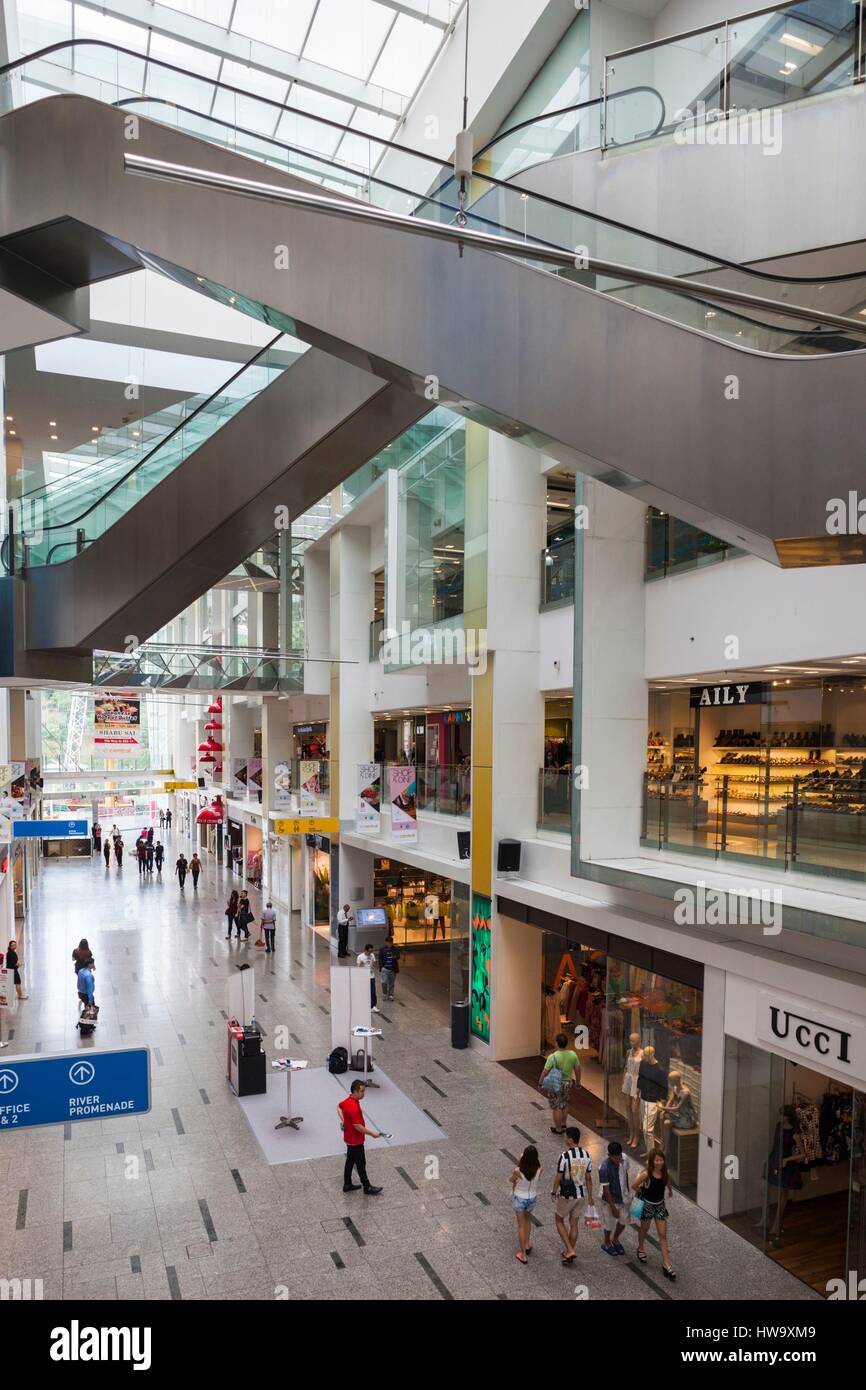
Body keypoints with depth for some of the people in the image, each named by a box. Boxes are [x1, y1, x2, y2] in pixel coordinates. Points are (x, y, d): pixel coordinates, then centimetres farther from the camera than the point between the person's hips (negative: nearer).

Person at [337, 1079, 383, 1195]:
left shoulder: (348, 1100, -3)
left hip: (349, 1138, 9)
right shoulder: (354, 1107, -33)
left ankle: (347, 1184, 32)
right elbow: (357, 1126, -32)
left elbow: (339, 1107, 16)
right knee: (361, 1164, 7)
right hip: (356, 1141, -9)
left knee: (350, 1161, 20)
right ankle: (367, 1187, 21)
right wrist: (371, 1133, -23)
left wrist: (343, 1120, 11)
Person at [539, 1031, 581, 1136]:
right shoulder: (573, 1054, -11)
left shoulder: (553, 1057, -25)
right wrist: (578, 1081, 17)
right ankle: (563, 1124, 38)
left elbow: (545, 1072, -18)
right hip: (568, 1083, 5)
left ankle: (558, 1129, 22)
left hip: (555, 1085, -5)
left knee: (557, 1108, 10)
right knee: (565, 1105, 24)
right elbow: (577, 1069, 1)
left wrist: (540, 1083, -3)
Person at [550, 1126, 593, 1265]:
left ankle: (569, 1250, 9)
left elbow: (558, 1178, -17)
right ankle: (569, 1253, 29)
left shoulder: (564, 1156, -25)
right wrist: (590, 1196, 12)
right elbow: (589, 1178, 1)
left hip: (566, 1196, -5)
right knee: (574, 1224, 18)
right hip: (580, 1195, 5)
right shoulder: (586, 1155, -7)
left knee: (559, 1220, 17)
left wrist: (553, 1192, -1)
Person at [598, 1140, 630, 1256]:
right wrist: (613, 1207, -19)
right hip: (610, 1200, -5)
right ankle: (606, 1243, 43)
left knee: (623, 1221, 19)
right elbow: (606, 1190, -24)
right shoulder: (604, 1169, -34)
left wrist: (628, 1190, 15)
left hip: (623, 1197, 5)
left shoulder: (623, 1158, -16)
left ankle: (615, 1239, 47)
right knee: (610, 1223, 15)